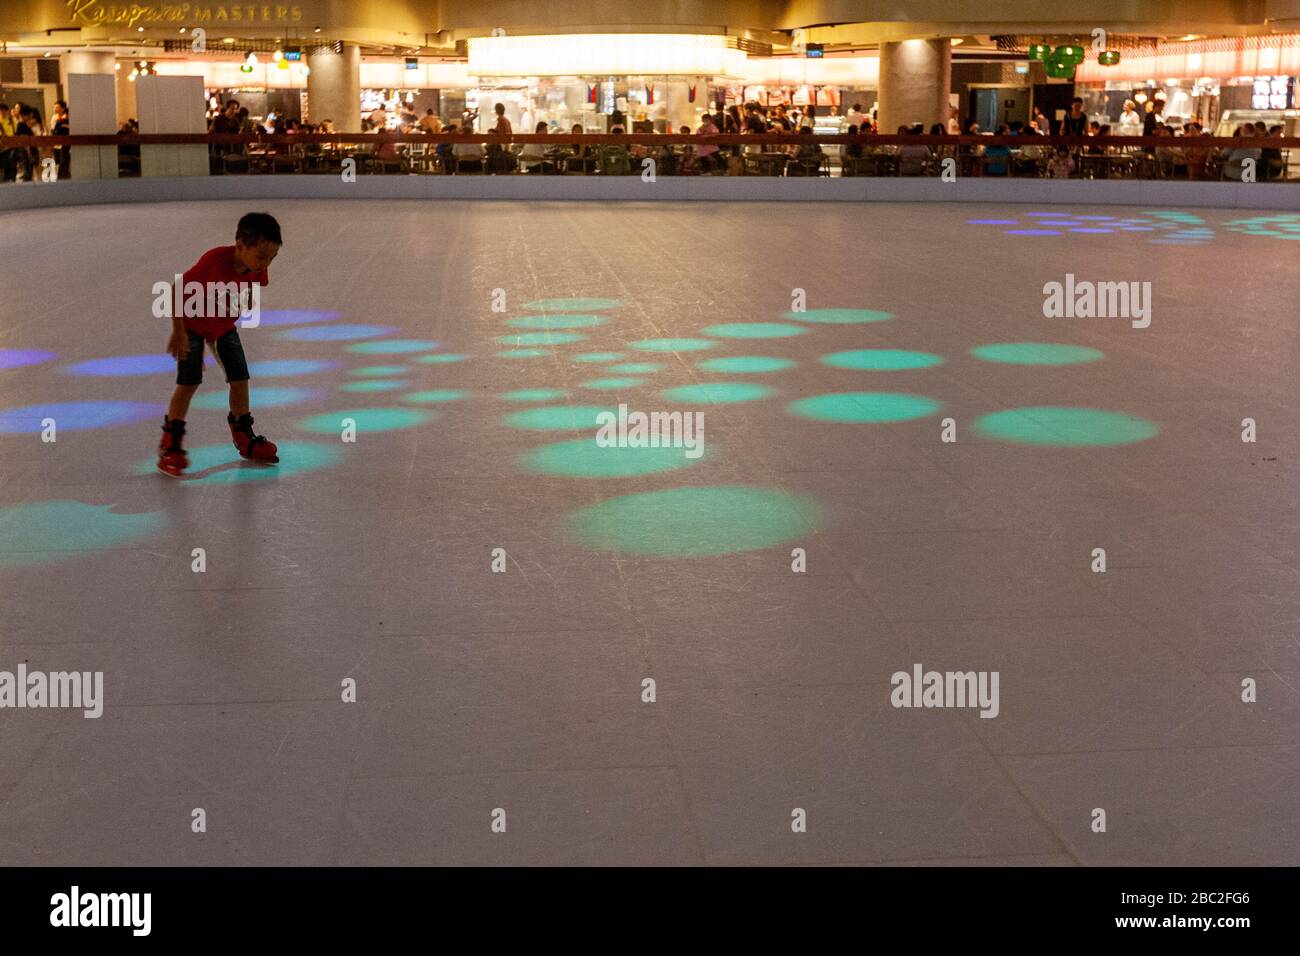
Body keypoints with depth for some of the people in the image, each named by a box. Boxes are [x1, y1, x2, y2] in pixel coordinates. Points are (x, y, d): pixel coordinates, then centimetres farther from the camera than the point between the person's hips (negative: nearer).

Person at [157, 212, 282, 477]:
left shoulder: (257, 271, -18)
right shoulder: (215, 260, -36)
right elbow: (178, 289, -28)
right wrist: (179, 332, -23)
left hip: (224, 326, 5)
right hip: (193, 324, -5)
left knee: (240, 378, 4)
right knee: (189, 382, -10)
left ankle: (244, 437, 21)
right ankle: (170, 444, 1)